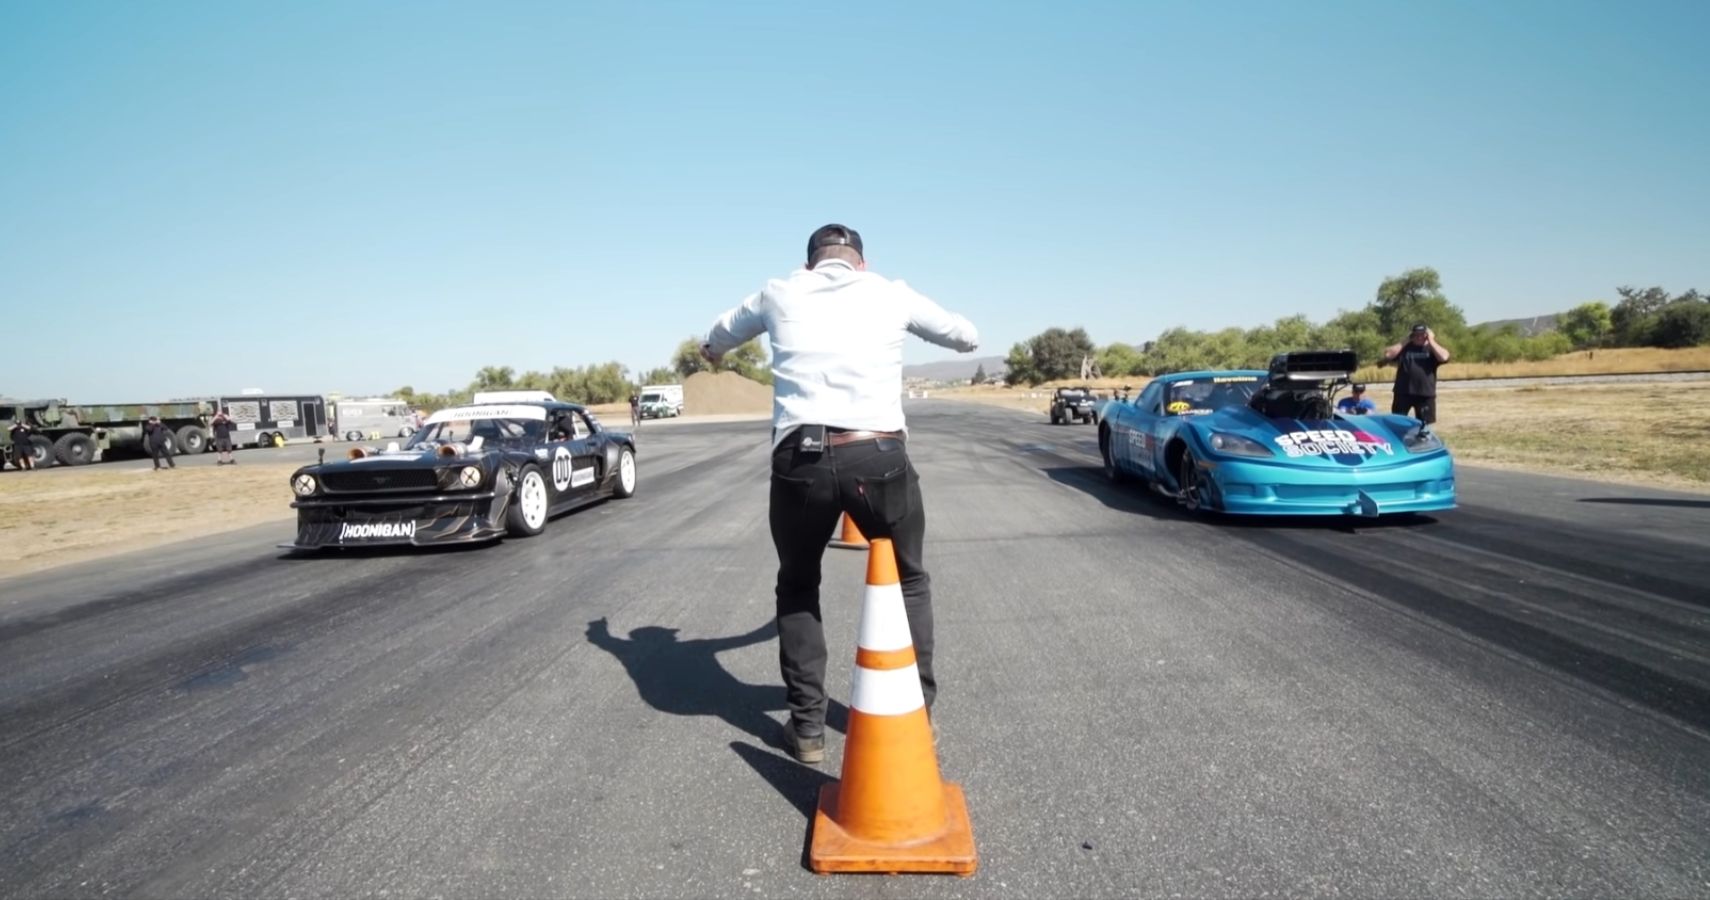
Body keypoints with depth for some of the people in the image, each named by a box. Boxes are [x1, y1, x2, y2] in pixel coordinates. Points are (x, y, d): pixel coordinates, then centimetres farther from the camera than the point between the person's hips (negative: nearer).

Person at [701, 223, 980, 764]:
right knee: (909, 581, 24)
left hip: (799, 458, 1)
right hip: (879, 456, 0)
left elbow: (720, 336, 39)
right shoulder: (892, 293, 16)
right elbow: (968, 338, 32)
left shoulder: (779, 293, 19)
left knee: (797, 587, 25)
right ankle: (916, 713, 28)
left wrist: (712, 351, 64)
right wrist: (959, 337, 57)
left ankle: (807, 726, 26)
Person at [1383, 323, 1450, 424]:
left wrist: (1431, 341, -5)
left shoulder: (1433, 348, 7)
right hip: (1403, 393, 0)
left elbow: (1444, 357, -13)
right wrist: (1405, 341, -3)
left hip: (1426, 394, 0)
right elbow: (1387, 354, -6)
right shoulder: (1404, 348, 8)